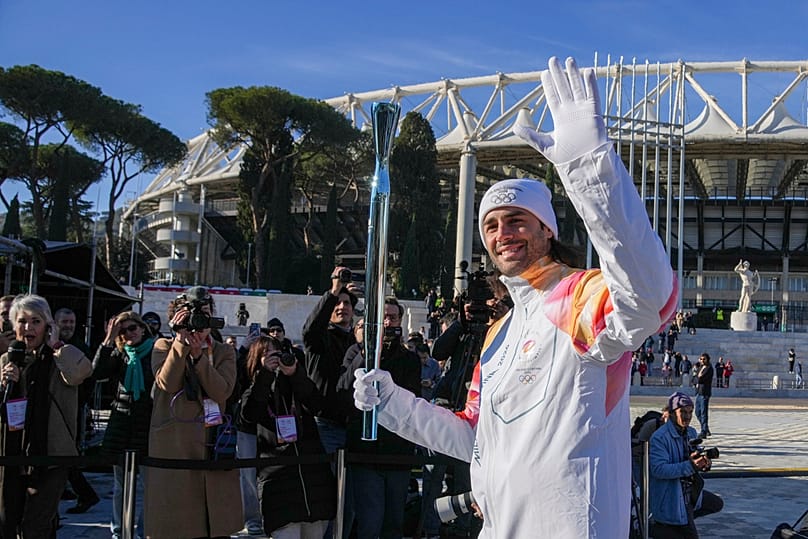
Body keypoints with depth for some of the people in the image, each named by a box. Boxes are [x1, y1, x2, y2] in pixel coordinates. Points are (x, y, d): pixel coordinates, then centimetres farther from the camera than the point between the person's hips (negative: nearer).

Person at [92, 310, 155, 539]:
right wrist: (108, 340, -6)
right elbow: (97, 372, -5)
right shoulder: (119, 353, 10)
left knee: (147, 483, -7)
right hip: (121, 423, 4)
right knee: (120, 485, 11)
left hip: (147, 424, -4)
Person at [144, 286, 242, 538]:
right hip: (173, 444, -1)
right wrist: (181, 340, -11)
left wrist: (198, 355, -13)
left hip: (212, 443, 2)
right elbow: (167, 383, -10)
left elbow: (222, 391, -5)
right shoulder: (164, 346, 10)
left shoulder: (224, 352, 13)